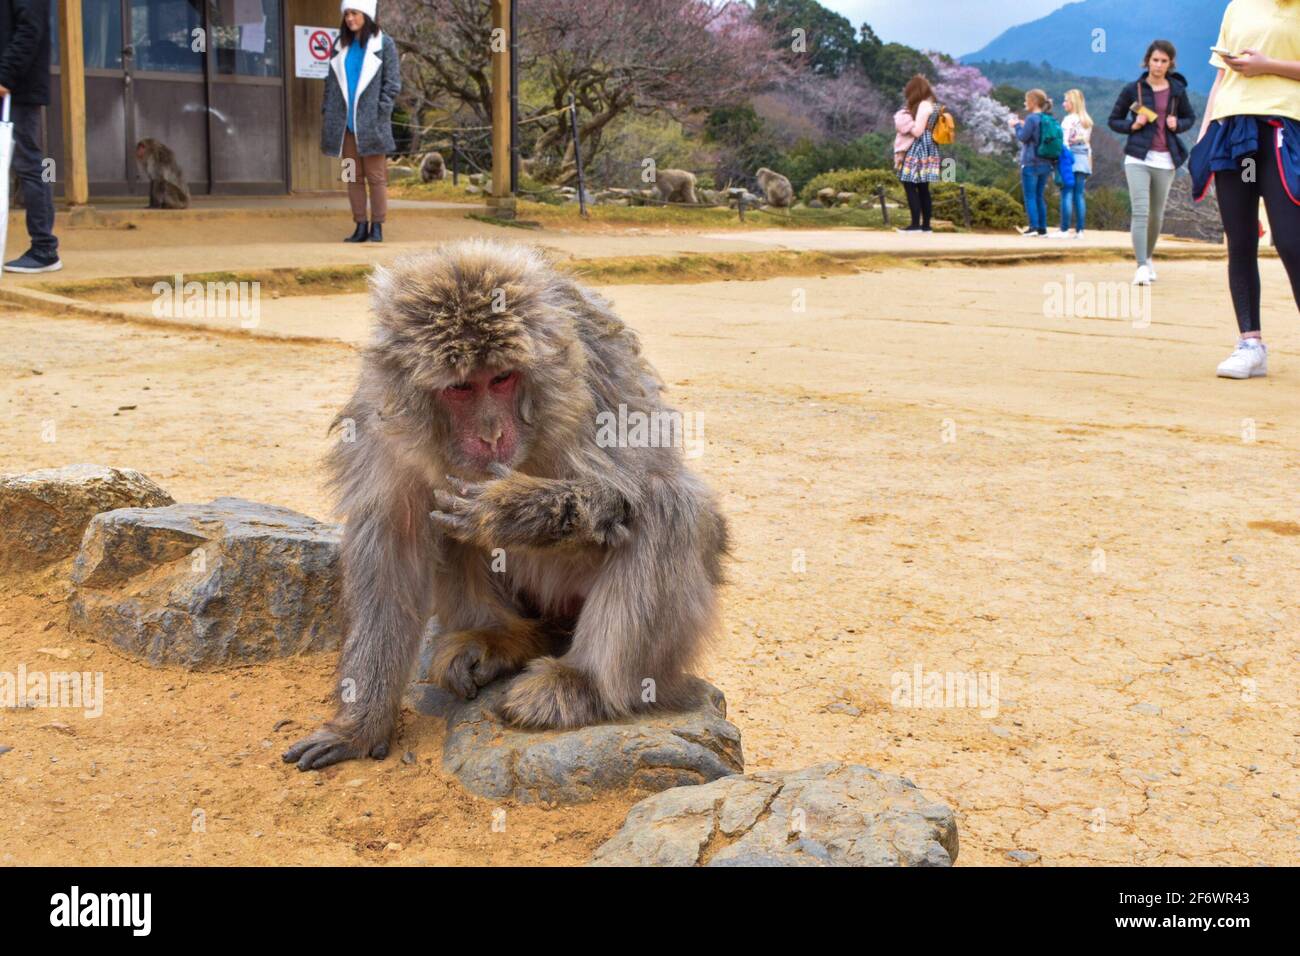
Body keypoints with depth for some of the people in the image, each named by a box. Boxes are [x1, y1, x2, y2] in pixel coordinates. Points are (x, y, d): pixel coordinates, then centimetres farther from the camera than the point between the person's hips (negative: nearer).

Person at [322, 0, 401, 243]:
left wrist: (380, 114, -10)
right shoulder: (340, 45, 12)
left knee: (376, 176, -1)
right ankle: (360, 226, 11)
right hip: (344, 122, 4)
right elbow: (331, 82, 15)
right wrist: (327, 113, 7)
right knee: (353, 176, 6)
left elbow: (392, 83, -3)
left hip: (370, 123, -4)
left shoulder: (384, 44, -1)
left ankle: (377, 227, 4)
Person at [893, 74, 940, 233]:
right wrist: (909, 121, 13)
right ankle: (926, 225, 7)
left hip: (918, 150, -10)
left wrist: (904, 123, -4)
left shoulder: (924, 105, -13)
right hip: (927, 150, 10)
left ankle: (916, 225, -13)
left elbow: (917, 131, -18)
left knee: (910, 185, -9)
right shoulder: (932, 104, 18)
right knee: (922, 188, 8)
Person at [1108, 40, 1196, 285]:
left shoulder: (1177, 90, 6)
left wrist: (1178, 124, -3)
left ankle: (1149, 257, 31)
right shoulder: (1133, 89, 0)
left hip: (1165, 161, 3)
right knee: (1140, 212, -15)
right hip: (1138, 158, -3)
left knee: (1156, 214, 10)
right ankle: (1141, 267, -20)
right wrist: (1132, 125, -11)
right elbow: (1114, 120, 9)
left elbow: (1190, 117, 19)